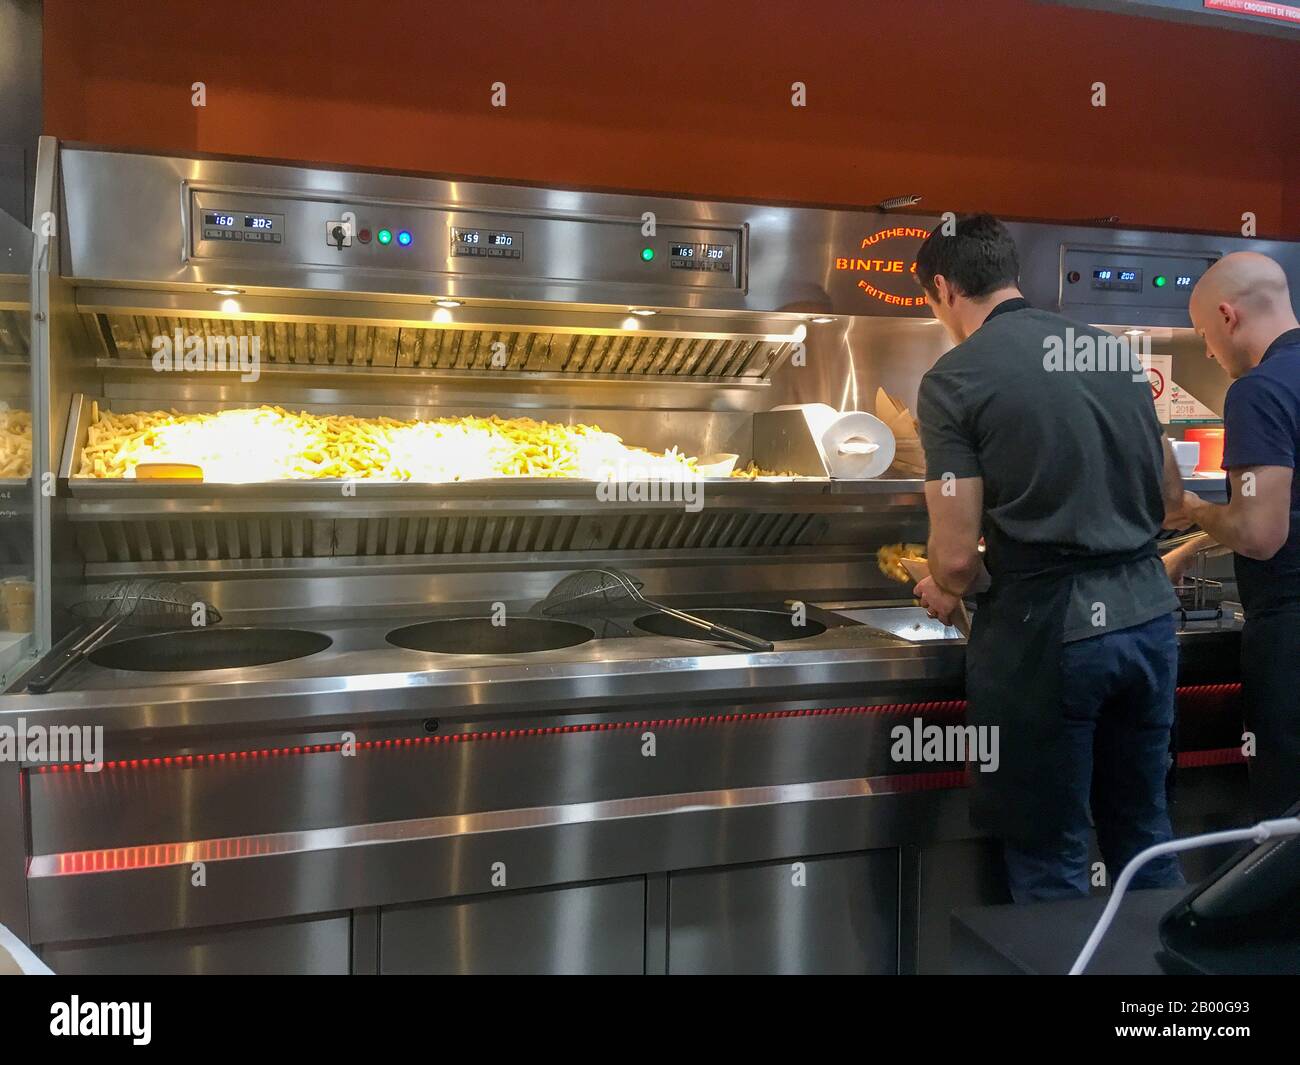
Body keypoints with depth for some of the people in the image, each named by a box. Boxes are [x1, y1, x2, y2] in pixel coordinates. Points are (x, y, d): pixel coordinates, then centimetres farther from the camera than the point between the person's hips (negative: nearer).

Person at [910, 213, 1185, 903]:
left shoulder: (953, 381, -10)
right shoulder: (1114, 352, 8)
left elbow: (957, 559, -14)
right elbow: (1170, 497, 16)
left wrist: (947, 589, 7)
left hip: (1046, 631, -6)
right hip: (1147, 613, 6)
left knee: (1050, 857, 9)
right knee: (1144, 838, 21)